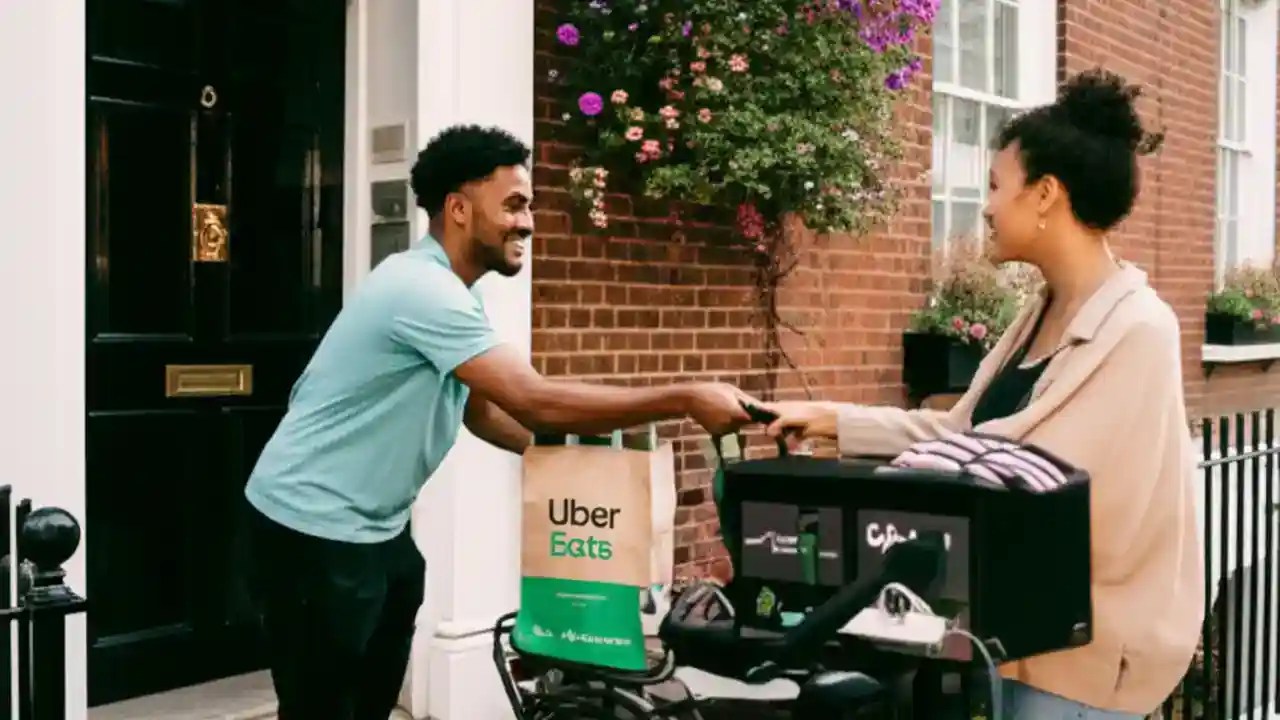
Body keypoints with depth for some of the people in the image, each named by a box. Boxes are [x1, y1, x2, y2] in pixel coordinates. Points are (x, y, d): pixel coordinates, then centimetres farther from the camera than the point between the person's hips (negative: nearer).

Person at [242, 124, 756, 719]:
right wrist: (687, 400, -28)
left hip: (375, 527, 10)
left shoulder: (451, 293, 8)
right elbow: (537, 403, -31)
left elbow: (482, 410, 16)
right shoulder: (423, 289, -25)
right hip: (313, 528, -10)